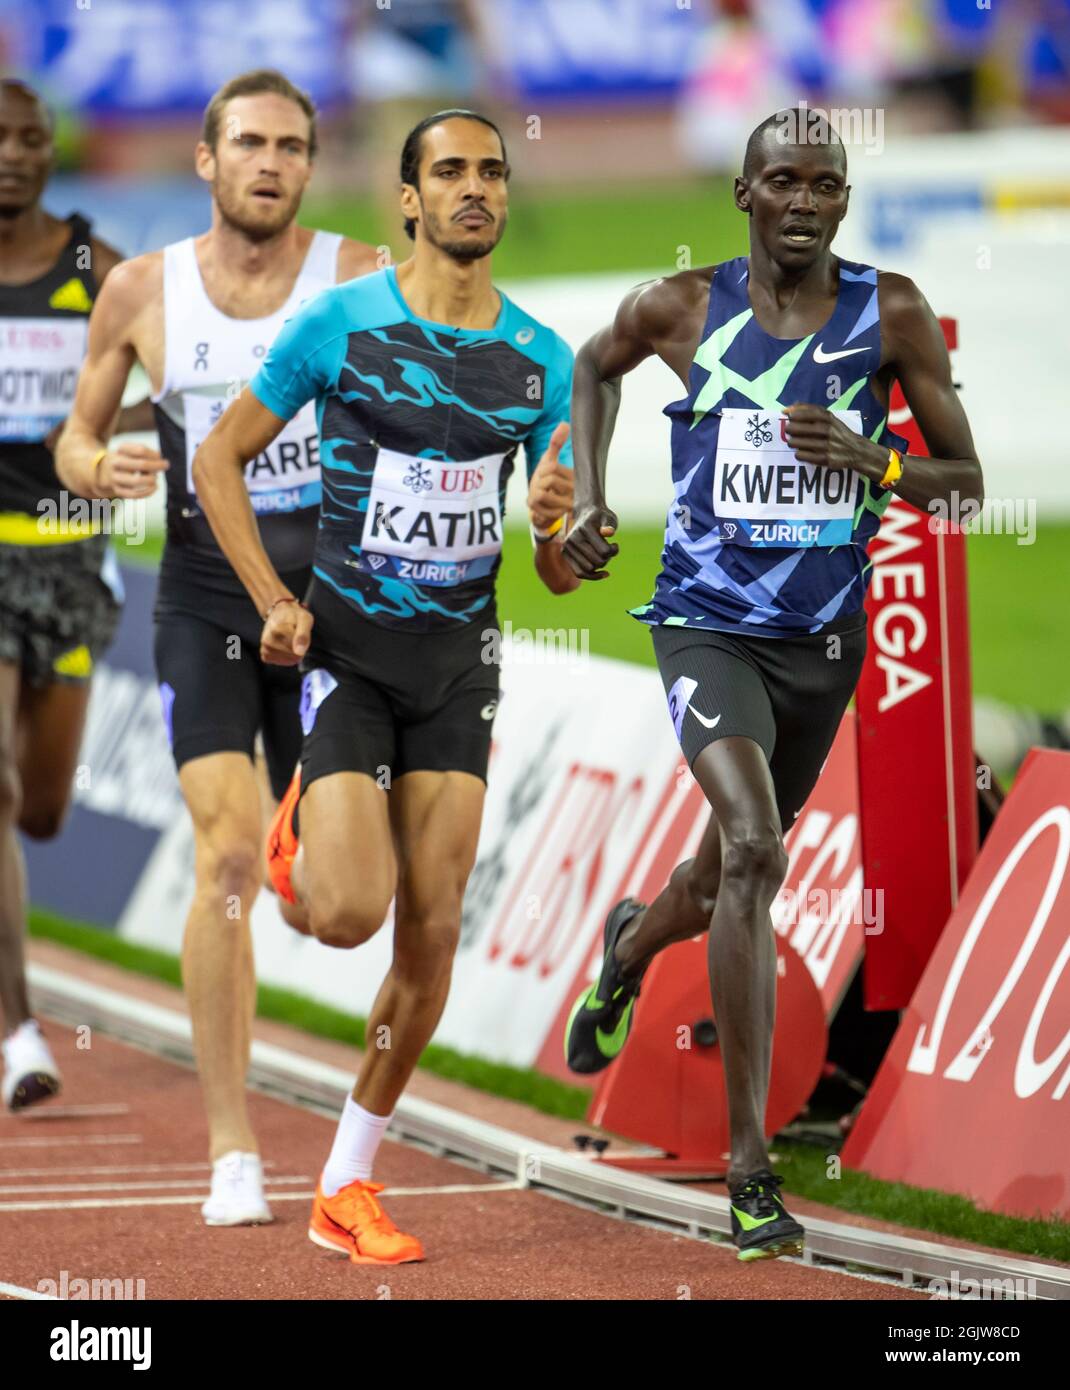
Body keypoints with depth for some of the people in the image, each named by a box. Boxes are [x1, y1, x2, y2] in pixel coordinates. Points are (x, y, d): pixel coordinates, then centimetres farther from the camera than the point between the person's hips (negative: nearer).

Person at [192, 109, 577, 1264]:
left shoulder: (540, 359, 3)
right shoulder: (342, 324, -8)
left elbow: (560, 576, 7)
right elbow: (219, 458, 0)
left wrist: (556, 525, -18)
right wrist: (273, 602, -10)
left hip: (459, 659, 4)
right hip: (347, 648, -4)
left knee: (432, 933, -1)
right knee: (350, 912, -18)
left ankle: (347, 1187, 12)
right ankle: (299, 837, 21)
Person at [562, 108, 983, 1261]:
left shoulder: (890, 317, -6)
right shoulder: (682, 311, -5)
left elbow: (968, 483, -2)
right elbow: (594, 365, 18)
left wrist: (868, 460, -21)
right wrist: (587, 500, 7)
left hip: (823, 641, 3)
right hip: (707, 625, -3)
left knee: (729, 871, 21)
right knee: (752, 849, -25)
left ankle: (629, 949, 61)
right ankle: (750, 1170, -22)